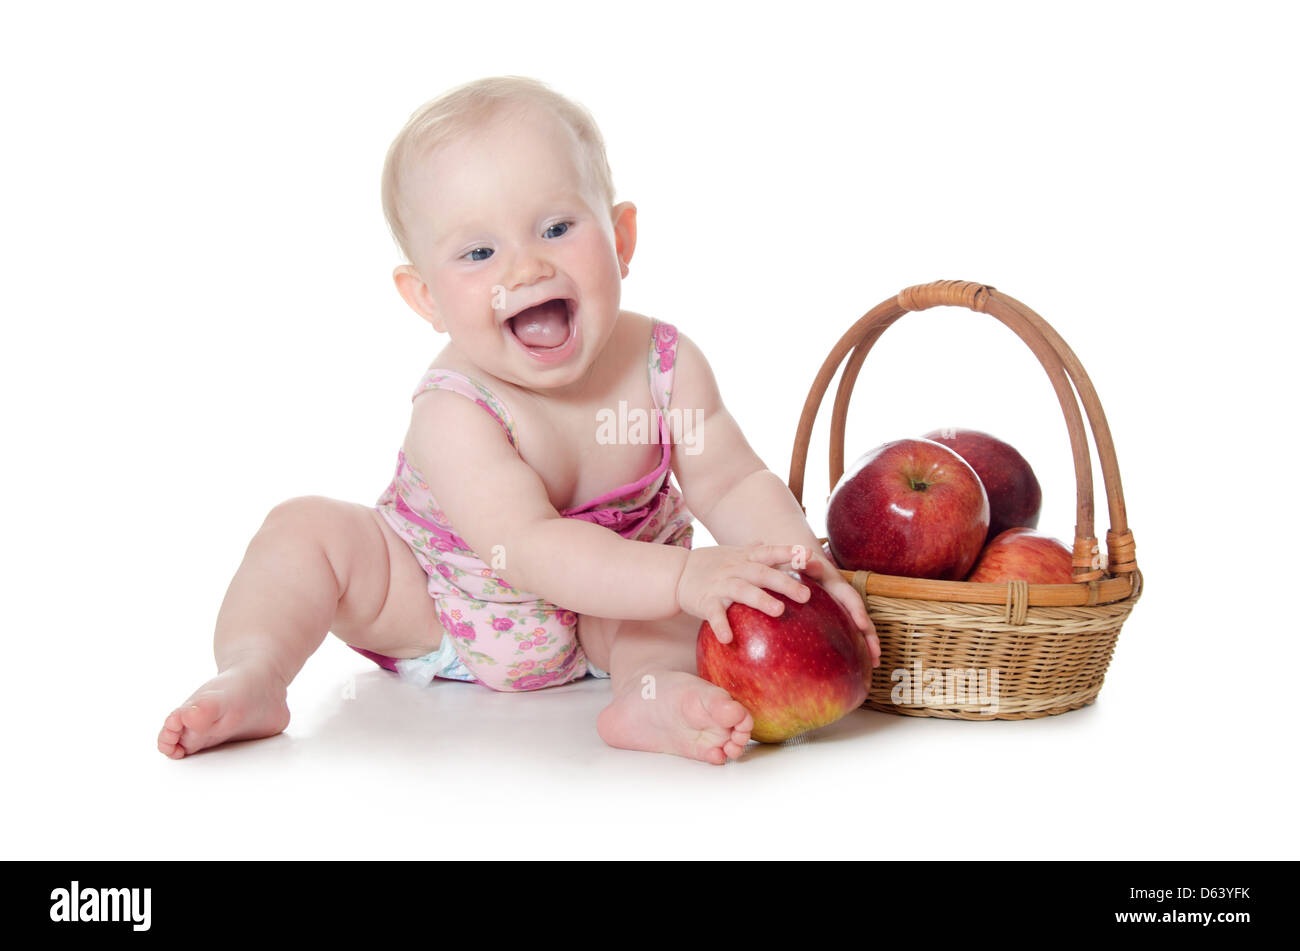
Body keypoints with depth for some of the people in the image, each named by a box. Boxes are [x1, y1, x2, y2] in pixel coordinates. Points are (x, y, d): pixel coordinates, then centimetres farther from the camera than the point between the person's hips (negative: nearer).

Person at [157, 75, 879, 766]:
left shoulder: (665, 365, -21)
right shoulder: (453, 413, -34)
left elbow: (735, 485, -16)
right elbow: (531, 551, -44)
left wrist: (801, 561, -36)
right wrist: (685, 575, -55)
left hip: (603, 622, 2)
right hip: (432, 607, -2)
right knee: (307, 527, -18)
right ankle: (252, 675, -21)